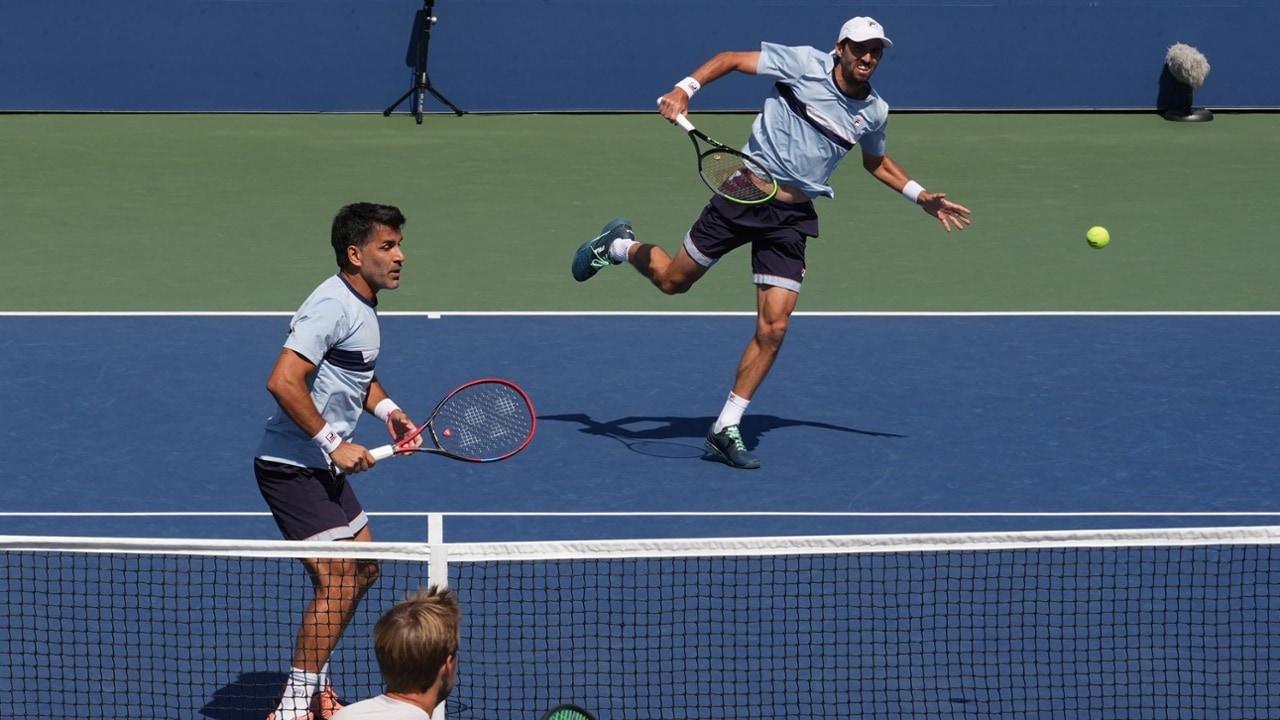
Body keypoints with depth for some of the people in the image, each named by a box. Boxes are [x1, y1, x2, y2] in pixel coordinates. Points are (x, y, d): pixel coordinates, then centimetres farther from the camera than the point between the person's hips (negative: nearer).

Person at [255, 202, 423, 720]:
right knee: (336, 583, -12)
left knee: (362, 570, 16)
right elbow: (283, 382, -29)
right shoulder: (333, 306, -21)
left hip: (323, 465, 11)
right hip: (292, 466, -11)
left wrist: (385, 409, 8)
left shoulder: (363, 306, 10)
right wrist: (333, 443, -24)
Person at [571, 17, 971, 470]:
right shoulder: (804, 63, -10)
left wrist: (923, 198, 17)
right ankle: (618, 245, 42)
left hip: (792, 218, 3)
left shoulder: (874, 113, 4)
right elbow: (730, 59, -4)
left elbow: (877, 162, 26)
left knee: (773, 330, -6)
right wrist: (684, 89, -18)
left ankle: (726, 430, 6)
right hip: (746, 191, -3)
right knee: (673, 280, 8)